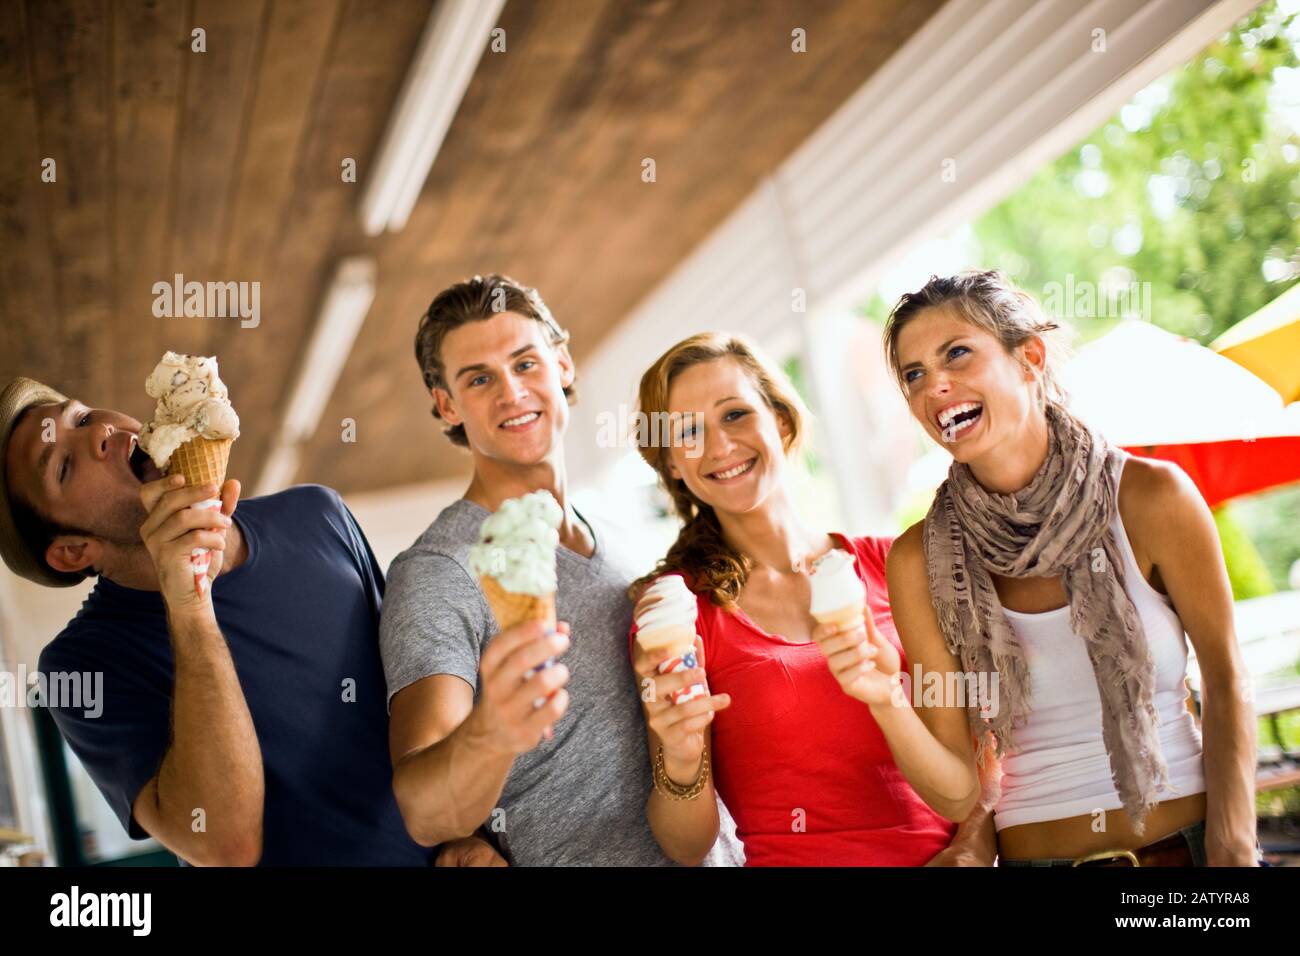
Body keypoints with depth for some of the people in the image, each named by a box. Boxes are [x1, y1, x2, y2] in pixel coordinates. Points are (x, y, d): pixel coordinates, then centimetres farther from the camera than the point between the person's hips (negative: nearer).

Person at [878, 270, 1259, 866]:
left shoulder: (1150, 496, -8)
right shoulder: (921, 560, -6)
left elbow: (1225, 681, 0)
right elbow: (957, 785, -6)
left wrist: (1233, 850, -9)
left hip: (1187, 843, 0)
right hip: (1032, 854, 1)